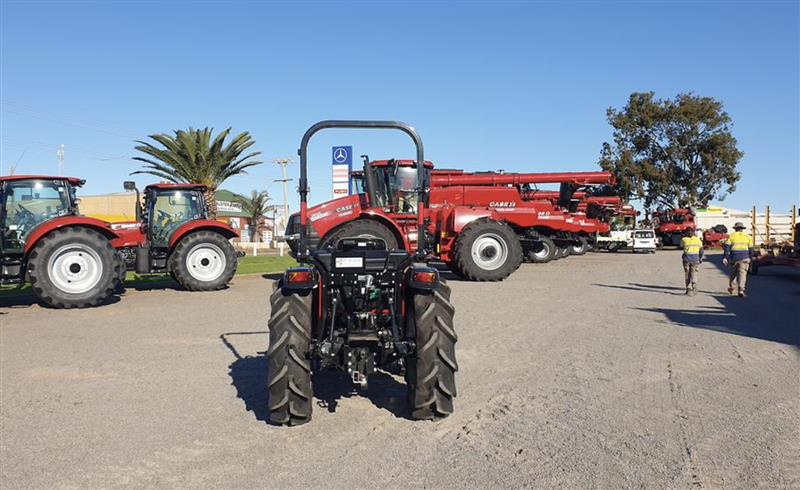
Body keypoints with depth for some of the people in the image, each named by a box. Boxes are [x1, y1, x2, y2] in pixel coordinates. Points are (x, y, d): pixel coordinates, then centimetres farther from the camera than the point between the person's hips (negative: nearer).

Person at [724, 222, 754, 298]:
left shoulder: (731, 236, 4)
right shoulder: (747, 236, 9)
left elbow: (727, 247, -3)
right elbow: (751, 249, 9)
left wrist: (725, 257, -5)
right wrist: (750, 258, 20)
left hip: (734, 258, 1)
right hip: (744, 258, -1)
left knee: (733, 273, 18)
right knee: (742, 274, -5)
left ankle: (732, 289, 25)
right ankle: (741, 291, -16)